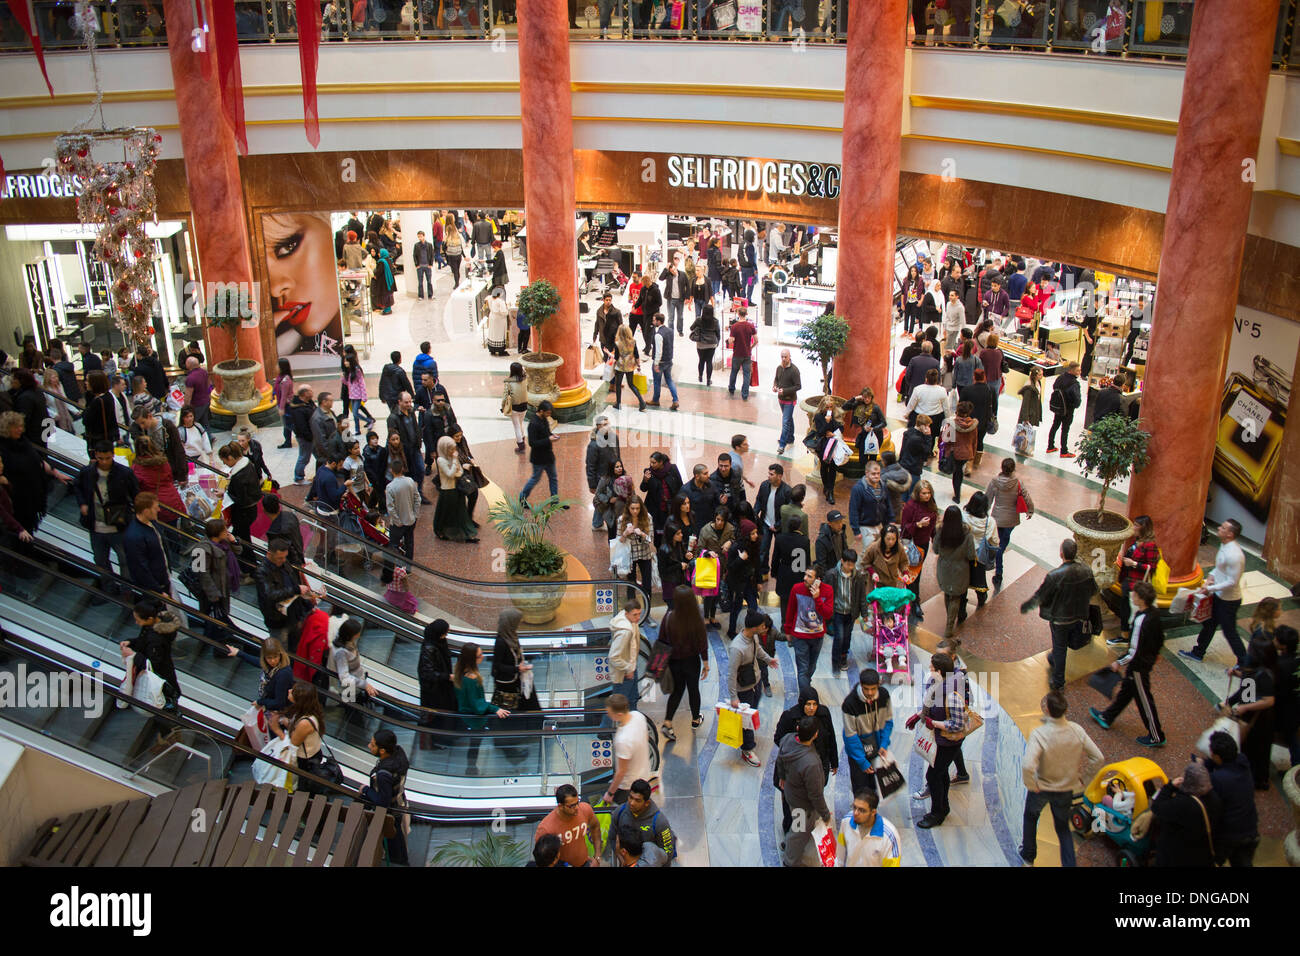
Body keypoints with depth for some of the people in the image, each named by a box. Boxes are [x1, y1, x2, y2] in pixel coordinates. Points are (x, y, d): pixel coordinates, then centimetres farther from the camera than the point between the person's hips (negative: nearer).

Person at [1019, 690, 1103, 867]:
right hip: (1067, 789, 3)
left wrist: (1031, 785, -22)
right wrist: (1082, 779, 0)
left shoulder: (1039, 734, -32)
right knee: (1063, 826, 25)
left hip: (1042, 788, -3)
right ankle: (1069, 863, 21)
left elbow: (1027, 766, -42)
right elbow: (1098, 757, -12)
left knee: (1030, 817, 28)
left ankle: (1028, 855, 44)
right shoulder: (1077, 730, -19)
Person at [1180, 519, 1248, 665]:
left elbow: (1232, 582, -27)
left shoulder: (1234, 555, -30)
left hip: (1229, 600, -10)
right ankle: (1198, 653, 40)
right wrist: (1211, 575, 0)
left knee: (1230, 632, 5)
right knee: (1209, 624, 23)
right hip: (1218, 595, 10)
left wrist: (1211, 588, -21)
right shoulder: (1224, 545, 0)